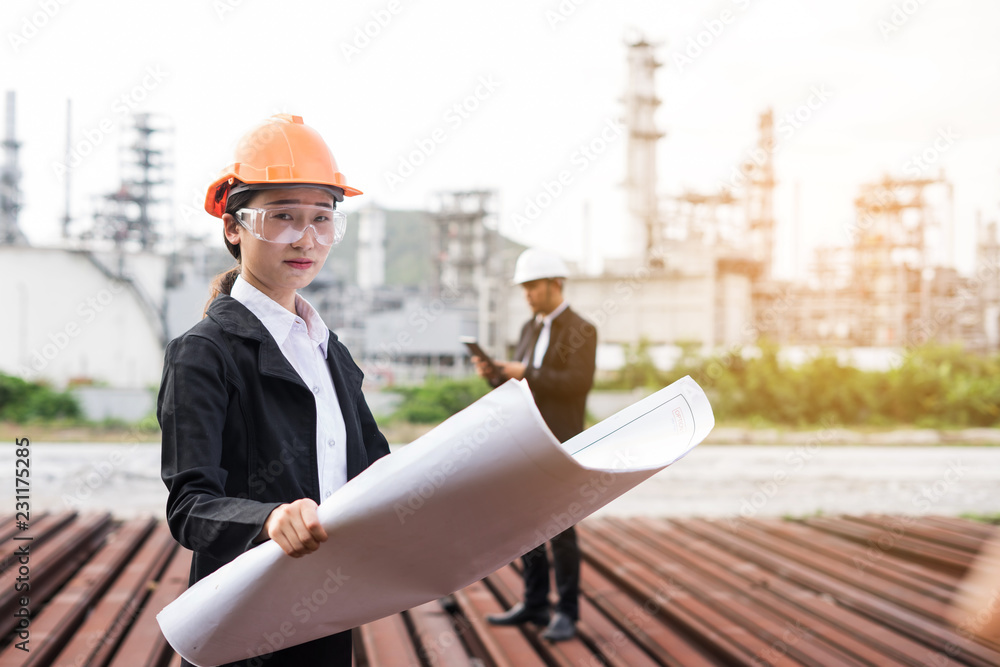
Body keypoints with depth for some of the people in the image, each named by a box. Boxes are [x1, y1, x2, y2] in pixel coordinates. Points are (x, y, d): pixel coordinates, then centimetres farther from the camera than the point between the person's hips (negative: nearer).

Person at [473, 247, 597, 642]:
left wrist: (526, 373, -18)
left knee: (560, 528, -7)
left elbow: (578, 383, -19)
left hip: (559, 445, -8)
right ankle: (534, 605, 18)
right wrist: (494, 374, -3)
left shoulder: (581, 331, -8)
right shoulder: (530, 329, 16)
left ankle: (567, 612, 1)